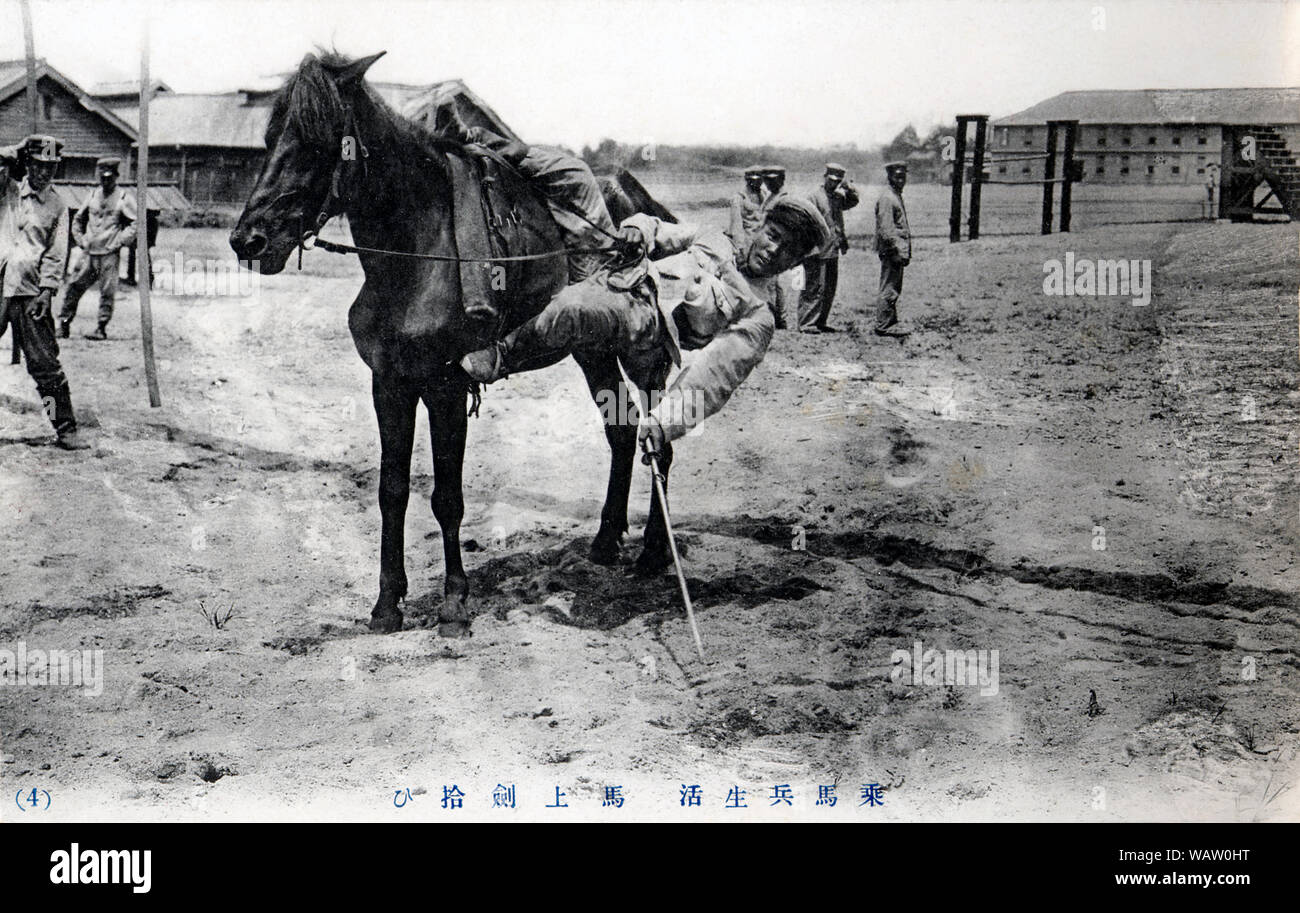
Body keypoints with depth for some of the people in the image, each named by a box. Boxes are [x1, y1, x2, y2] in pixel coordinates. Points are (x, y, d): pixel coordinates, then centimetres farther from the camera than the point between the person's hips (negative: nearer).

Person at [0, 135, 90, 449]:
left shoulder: (57, 206, 9)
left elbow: (55, 254, 4)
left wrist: (46, 292, -6)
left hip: (29, 293, 0)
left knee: (45, 363, -2)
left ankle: (66, 430, 2)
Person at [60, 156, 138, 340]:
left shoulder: (125, 198, -1)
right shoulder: (93, 195, 12)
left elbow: (135, 224, -6)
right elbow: (78, 219, 24)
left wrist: (119, 242, -11)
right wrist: (81, 240, 12)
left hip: (109, 254, -4)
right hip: (89, 253, 4)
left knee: (107, 292, -4)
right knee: (74, 287, 3)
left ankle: (102, 329, 4)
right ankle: (64, 324, 11)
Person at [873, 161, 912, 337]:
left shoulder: (897, 196, 18)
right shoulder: (886, 198, -14)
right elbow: (886, 229, -20)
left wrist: (905, 252, 22)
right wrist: (897, 252, -22)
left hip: (899, 251, 10)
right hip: (892, 251, -10)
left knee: (894, 289, 15)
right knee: (889, 290, -8)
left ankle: (889, 323, 22)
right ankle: (882, 326, -5)